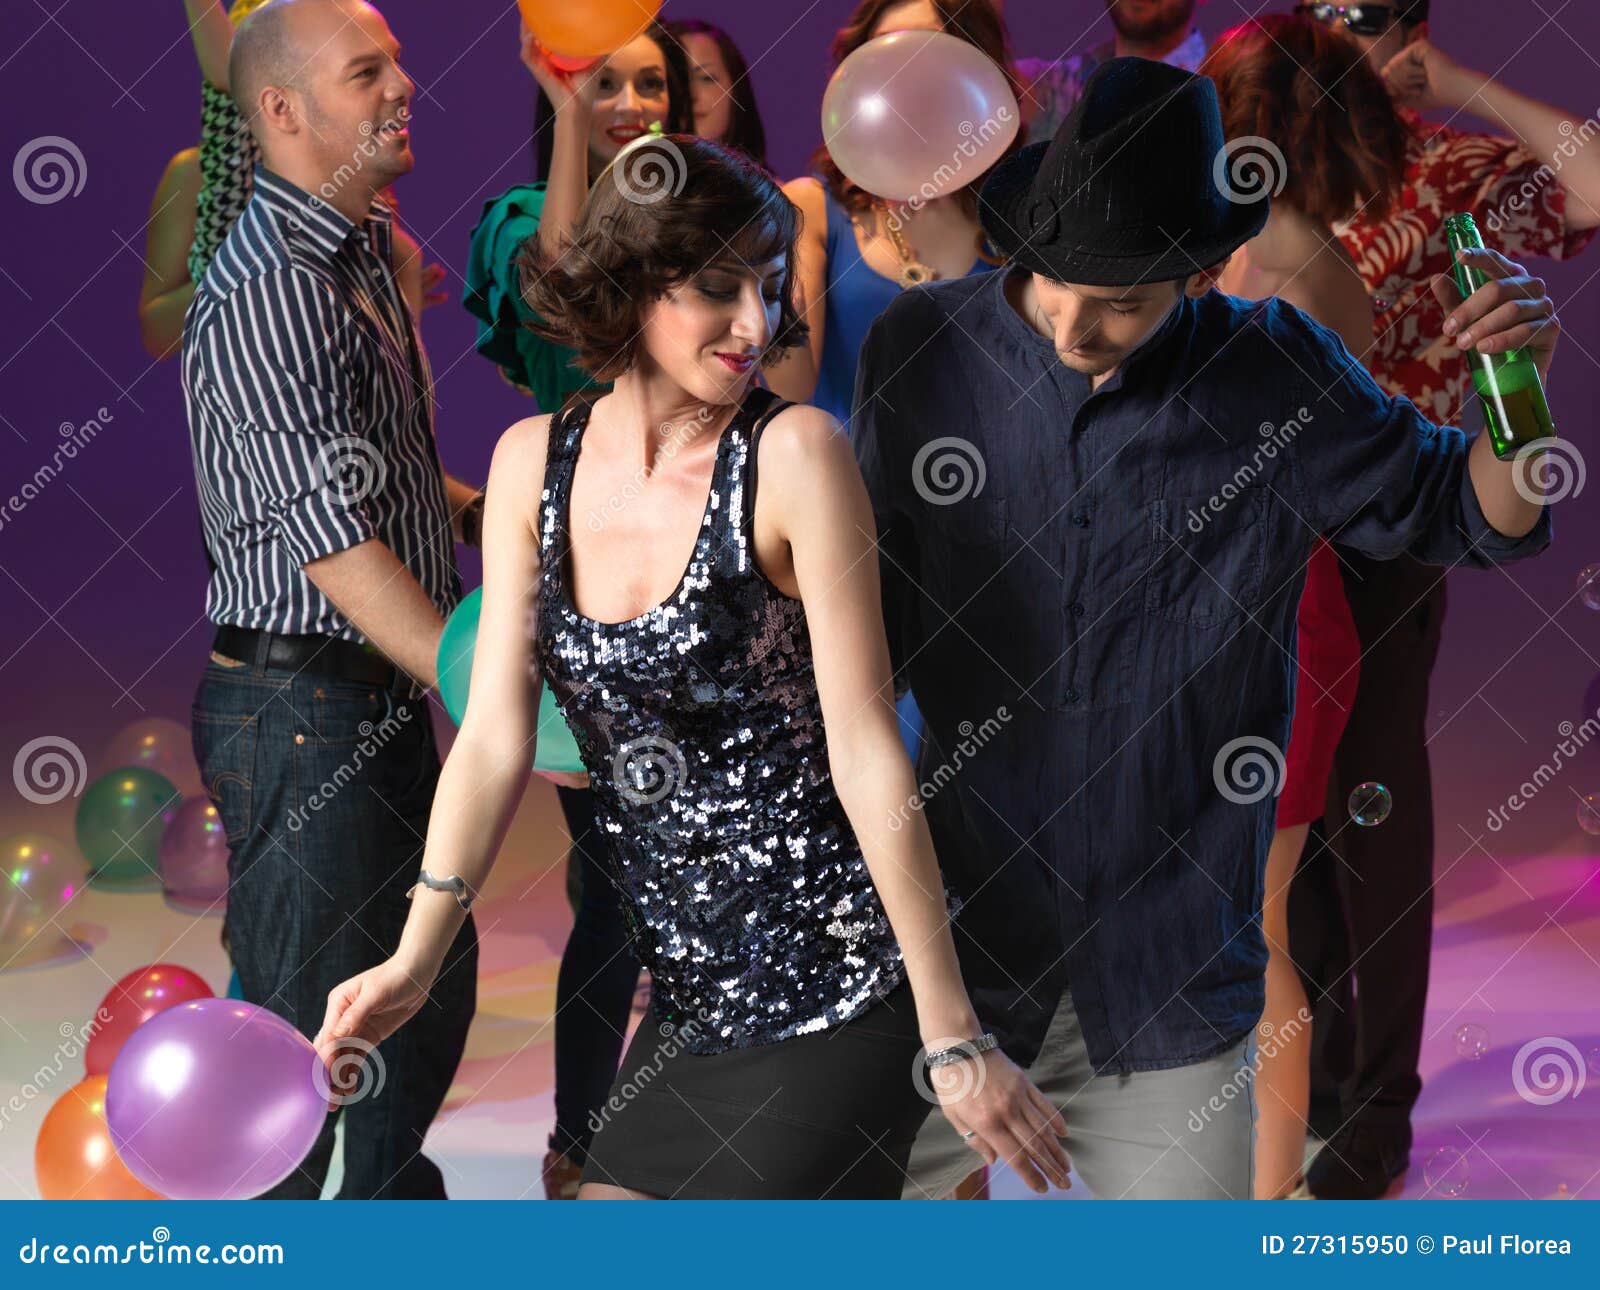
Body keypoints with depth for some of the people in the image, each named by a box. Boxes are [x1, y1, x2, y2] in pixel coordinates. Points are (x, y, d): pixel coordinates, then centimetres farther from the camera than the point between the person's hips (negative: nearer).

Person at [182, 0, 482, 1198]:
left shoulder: (364, 257, 13)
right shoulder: (270, 290, -20)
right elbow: (331, 536, -27)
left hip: (382, 692, 10)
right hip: (303, 706, -10)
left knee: (428, 985, 21)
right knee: (324, 1041, -3)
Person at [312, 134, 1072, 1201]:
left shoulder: (794, 453, -12)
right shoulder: (534, 462, 3)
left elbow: (868, 754, -15)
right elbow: (496, 736, 0)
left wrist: (953, 1035, -17)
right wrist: (416, 963, -12)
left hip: (843, 988, -5)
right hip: (691, 994, 5)